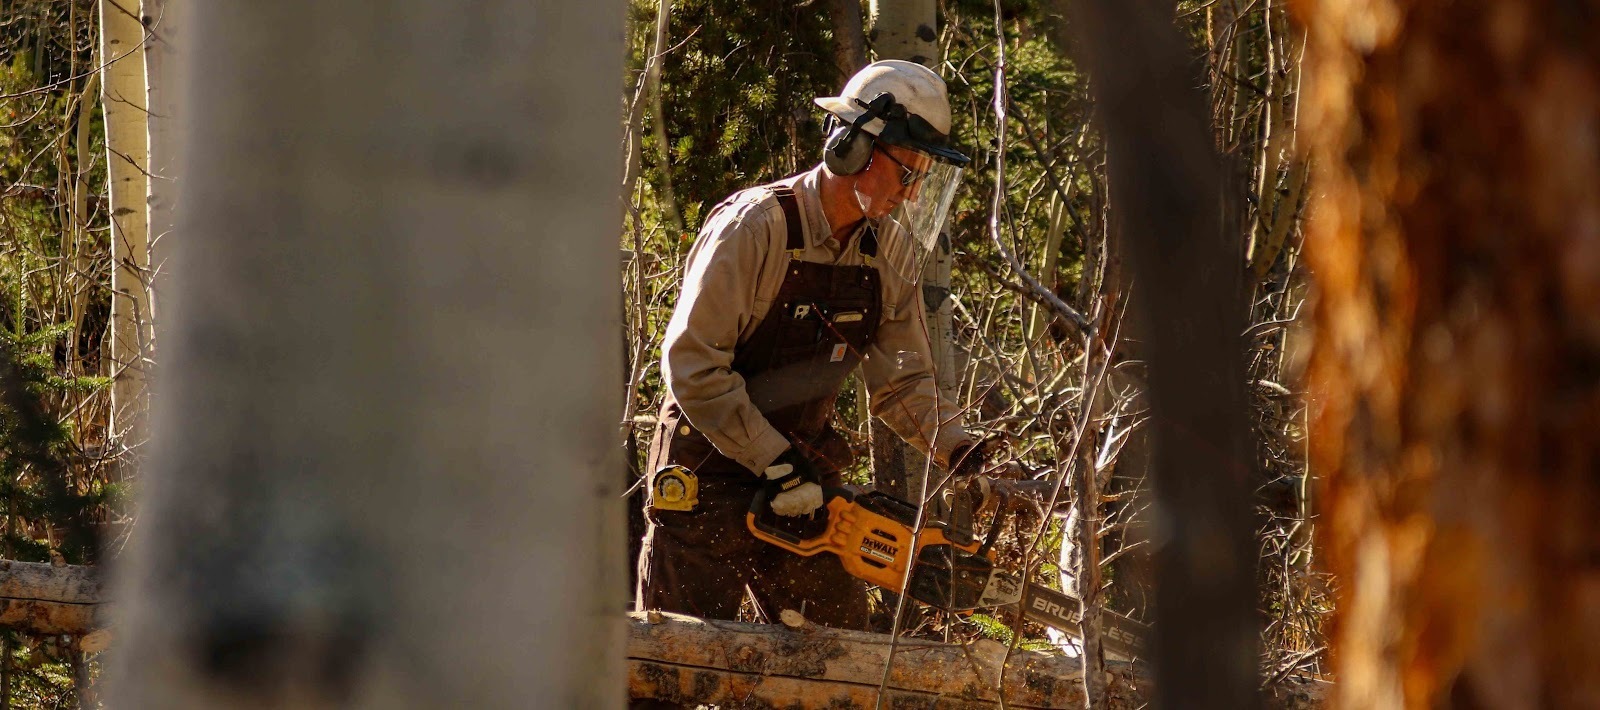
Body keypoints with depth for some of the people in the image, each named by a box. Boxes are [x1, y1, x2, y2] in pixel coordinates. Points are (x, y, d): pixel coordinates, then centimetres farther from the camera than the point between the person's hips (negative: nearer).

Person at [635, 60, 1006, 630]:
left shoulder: (891, 251, 2)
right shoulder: (757, 226, -19)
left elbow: (902, 382, 7)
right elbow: (693, 365, -20)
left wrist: (960, 449, -11)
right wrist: (778, 465, -21)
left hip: (802, 479, 6)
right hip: (709, 476, -6)